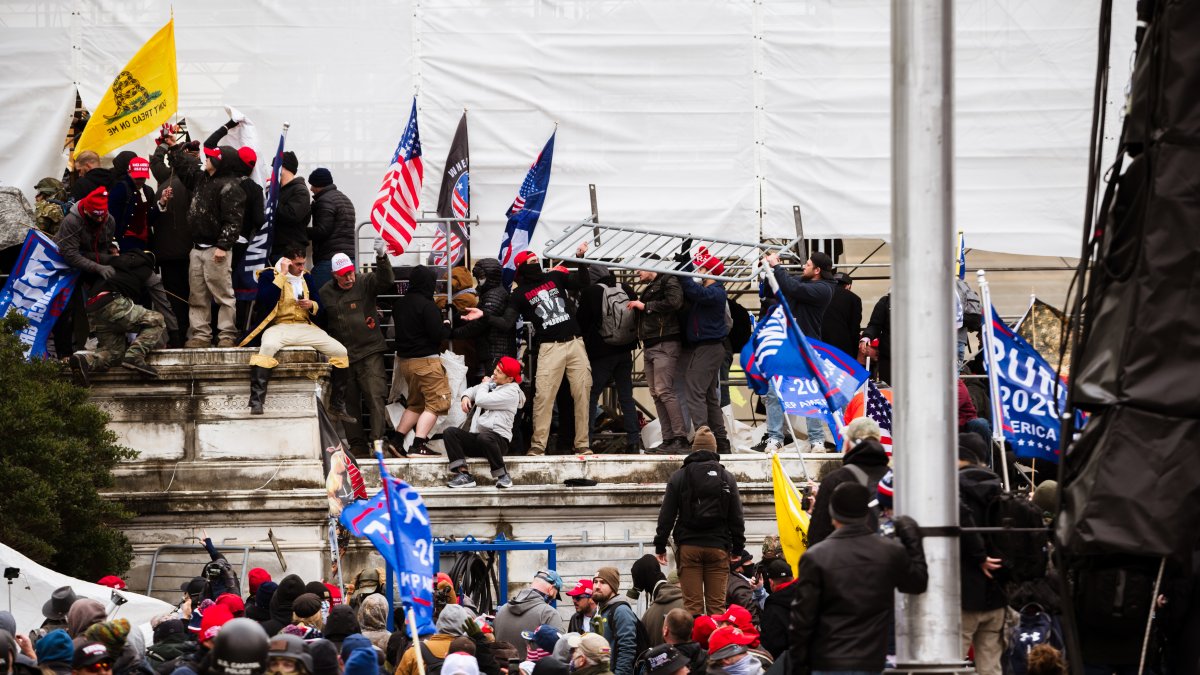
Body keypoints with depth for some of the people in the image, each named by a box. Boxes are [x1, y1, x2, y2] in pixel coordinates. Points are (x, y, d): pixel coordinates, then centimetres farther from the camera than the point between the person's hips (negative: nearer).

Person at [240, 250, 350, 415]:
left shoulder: (306, 277, 19)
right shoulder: (269, 275, 3)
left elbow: (319, 305, 23)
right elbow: (265, 300, -14)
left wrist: (312, 305, -2)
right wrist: (282, 275, -11)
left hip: (305, 327, 5)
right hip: (280, 326, -5)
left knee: (340, 351, -11)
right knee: (268, 347, -40)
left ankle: (337, 406, 0)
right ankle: (256, 402, -43)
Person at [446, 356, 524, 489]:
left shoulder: (511, 392, -7)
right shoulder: (492, 383, 18)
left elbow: (481, 400, -13)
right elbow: (473, 391, 31)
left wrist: (485, 384, 7)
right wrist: (466, 397, 6)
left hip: (499, 439, -7)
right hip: (476, 437, 7)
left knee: (485, 437, -42)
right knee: (450, 432, -16)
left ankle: (503, 476, -22)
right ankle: (464, 475, -27)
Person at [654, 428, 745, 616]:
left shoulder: (679, 477, 3)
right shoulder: (727, 478, 5)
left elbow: (666, 516, 3)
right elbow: (736, 517, 7)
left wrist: (660, 546, 9)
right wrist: (739, 548, 14)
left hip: (688, 546, -1)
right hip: (718, 546, 1)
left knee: (692, 605, -2)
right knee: (717, 604, 1)